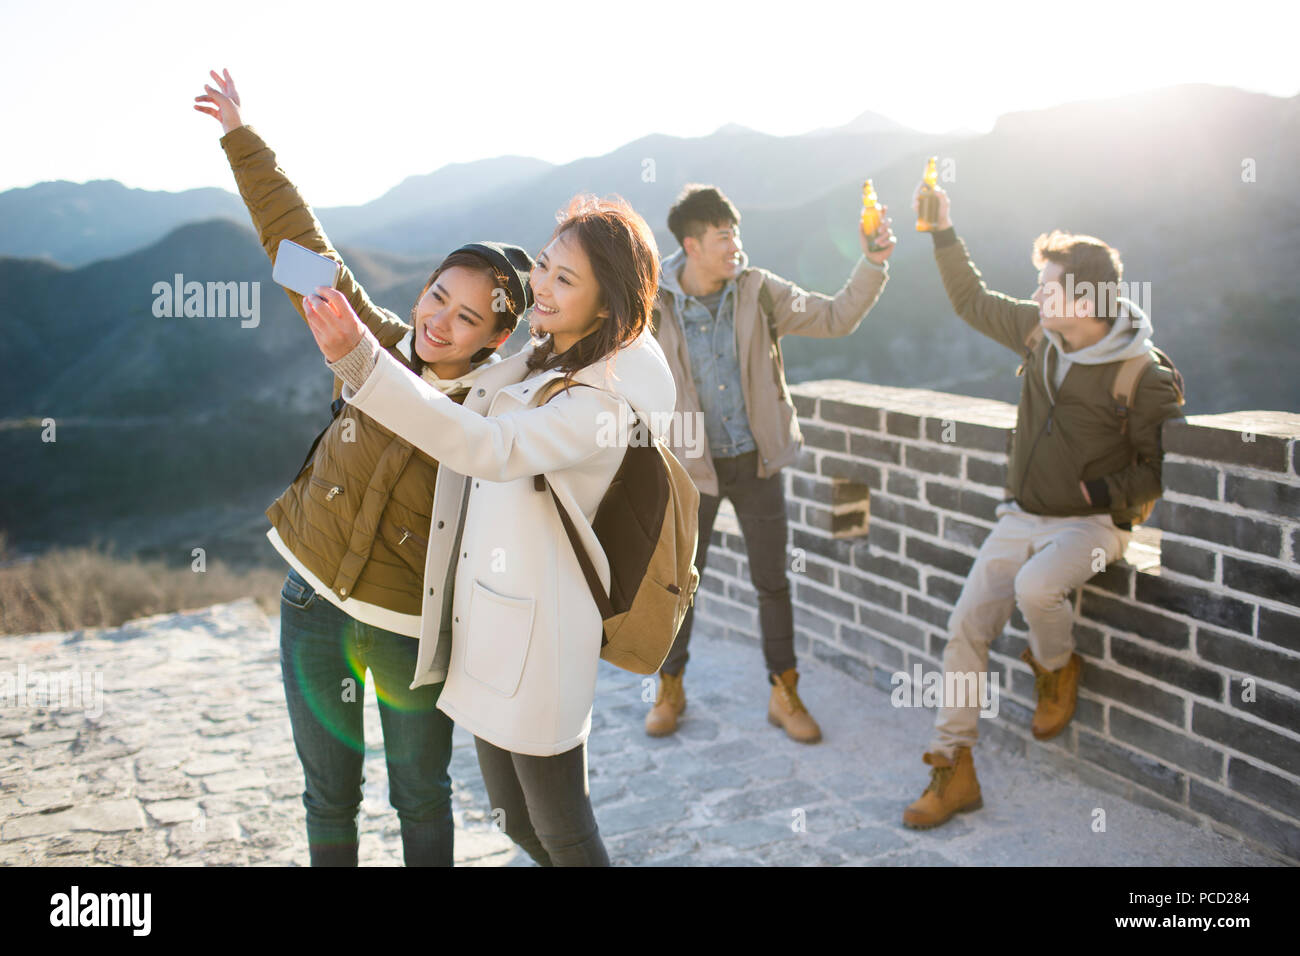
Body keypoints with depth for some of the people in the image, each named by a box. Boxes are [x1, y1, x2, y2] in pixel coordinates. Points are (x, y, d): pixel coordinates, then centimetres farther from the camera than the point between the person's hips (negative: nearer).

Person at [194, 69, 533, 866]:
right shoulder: (381, 345, -6)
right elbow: (302, 247, 0)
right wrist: (243, 138, 4)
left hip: (412, 628, -3)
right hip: (314, 602, 3)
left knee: (422, 798, 17)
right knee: (330, 793, 19)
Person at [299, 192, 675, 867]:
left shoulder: (603, 402, -22)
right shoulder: (540, 354, 5)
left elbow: (491, 449, -38)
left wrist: (361, 361, -45)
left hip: (536, 637, -9)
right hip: (484, 620, 9)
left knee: (562, 834, 10)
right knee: (516, 819, 24)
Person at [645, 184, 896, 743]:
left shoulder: (758, 292, -6)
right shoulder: (654, 305, -10)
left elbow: (835, 318, -7)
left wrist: (873, 263, -19)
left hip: (756, 460, 2)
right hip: (692, 466, -1)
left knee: (772, 580, 8)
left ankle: (784, 695, 24)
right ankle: (670, 690, 31)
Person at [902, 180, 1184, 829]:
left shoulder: (1146, 378, -15)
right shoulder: (1039, 332, 1)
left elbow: (1160, 468, -8)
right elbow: (972, 301, 14)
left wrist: (1096, 493, -17)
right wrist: (943, 232, 10)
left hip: (1090, 523, -5)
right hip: (1021, 515, 5)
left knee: (1035, 587, -35)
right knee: (966, 628, -6)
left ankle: (1058, 669, 2)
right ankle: (953, 769, 4)